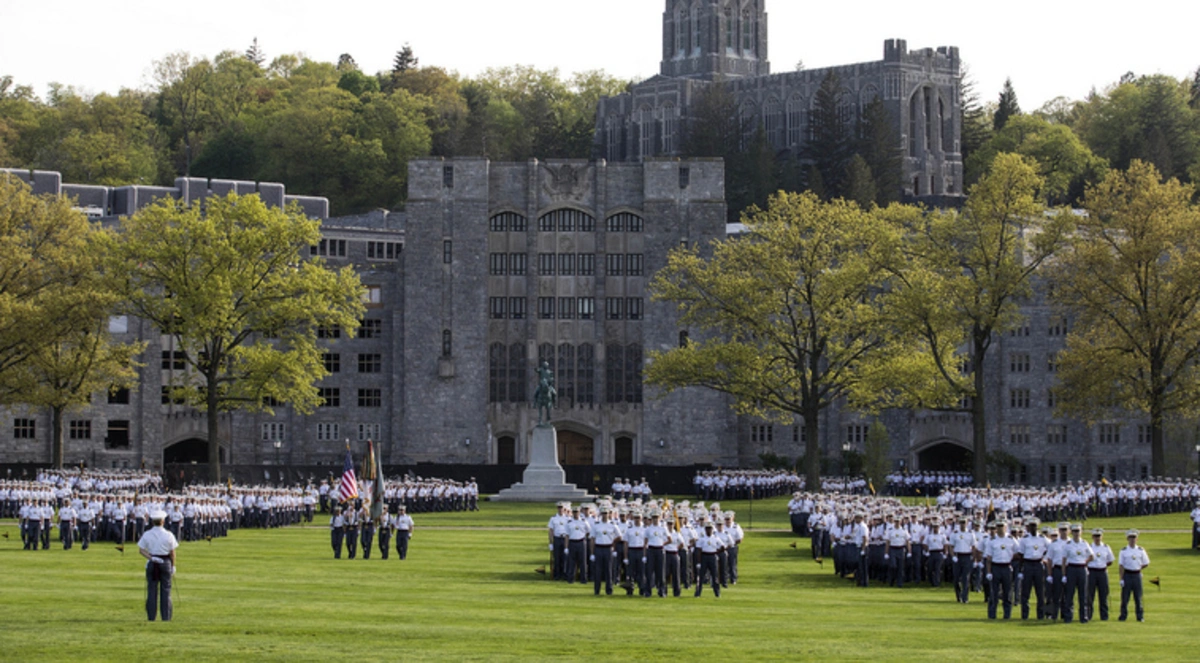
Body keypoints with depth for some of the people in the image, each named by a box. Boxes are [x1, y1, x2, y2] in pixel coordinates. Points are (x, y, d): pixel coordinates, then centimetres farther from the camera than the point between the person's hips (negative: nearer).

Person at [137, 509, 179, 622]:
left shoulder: (147, 535, -3)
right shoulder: (168, 535, -7)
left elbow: (141, 550, -5)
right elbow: (172, 553, -3)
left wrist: (150, 557, -10)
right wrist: (173, 567, 6)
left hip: (152, 563, 1)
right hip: (166, 562, -1)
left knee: (151, 589, 6)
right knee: (165, 589, 5)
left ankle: (151, 616, 6)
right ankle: (166, 616, 4)